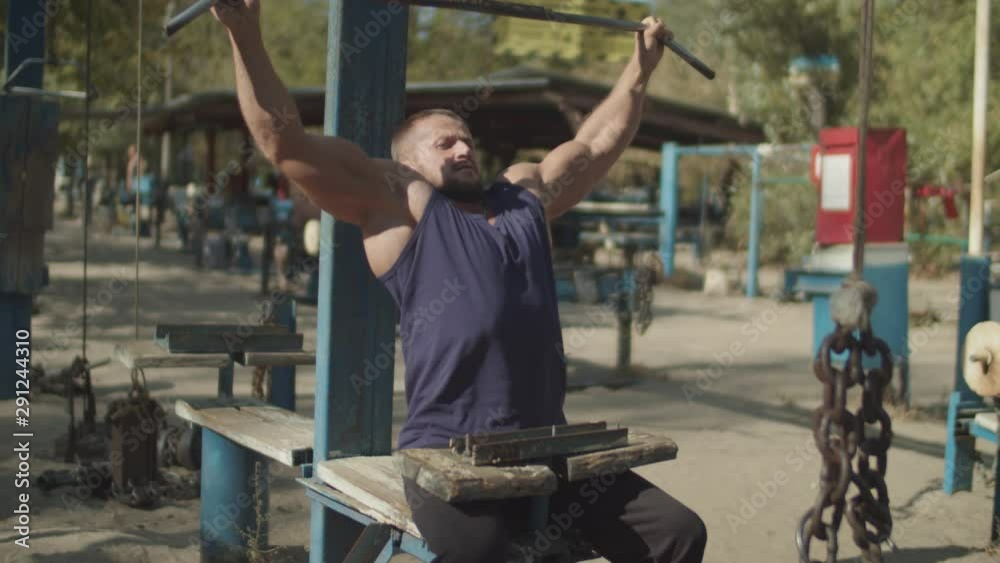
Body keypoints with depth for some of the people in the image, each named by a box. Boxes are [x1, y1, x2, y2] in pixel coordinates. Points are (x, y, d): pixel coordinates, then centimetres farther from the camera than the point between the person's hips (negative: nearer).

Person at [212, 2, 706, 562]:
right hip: (448, 453, -6)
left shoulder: (524, 193, 22)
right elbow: (284, 141, 0)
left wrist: (642, 65, 39)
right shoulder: (399, 202, 6)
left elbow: (599, 142, 35)